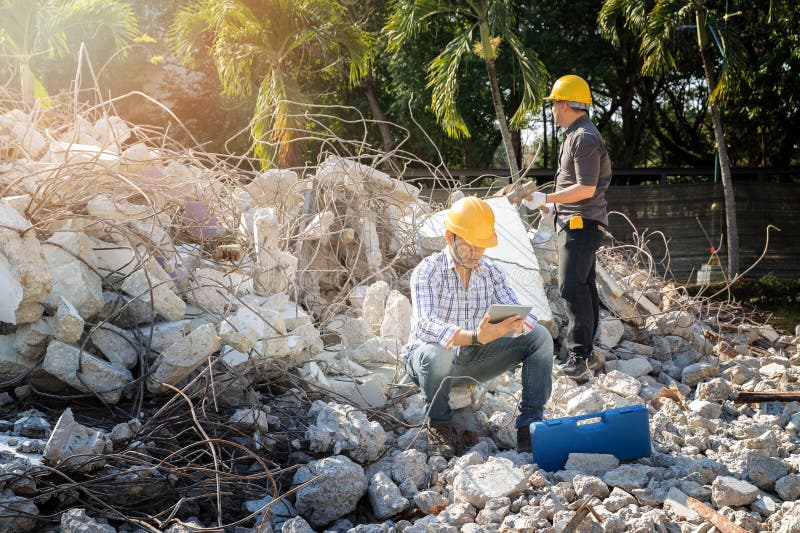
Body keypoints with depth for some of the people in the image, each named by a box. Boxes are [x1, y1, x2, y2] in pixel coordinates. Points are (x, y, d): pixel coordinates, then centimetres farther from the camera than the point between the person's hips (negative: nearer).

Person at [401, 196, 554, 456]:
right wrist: (474, 337, -48)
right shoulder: (427, 271, -17)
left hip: (473, 359, 5)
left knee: (540, 337, -11)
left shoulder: (491, 273, 1)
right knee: (436, 353, -42)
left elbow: (524, 316, -8)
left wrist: (516, 324, -34)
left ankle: (530, 425, -10)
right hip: (428, 359, -5)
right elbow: (425, 326, -32)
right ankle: (439, 423, -12)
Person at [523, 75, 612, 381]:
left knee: (572, 286, -14)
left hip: (580, 223, -11)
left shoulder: (584, 138, -16)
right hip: (575, 222, 11)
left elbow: (586, 188, -22)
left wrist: (546, 198, -18)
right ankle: (586, 353, 19)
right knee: (583, 287, 13)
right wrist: (552, 206, 25)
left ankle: (578, 356, -13)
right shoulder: (577, 135, 18)